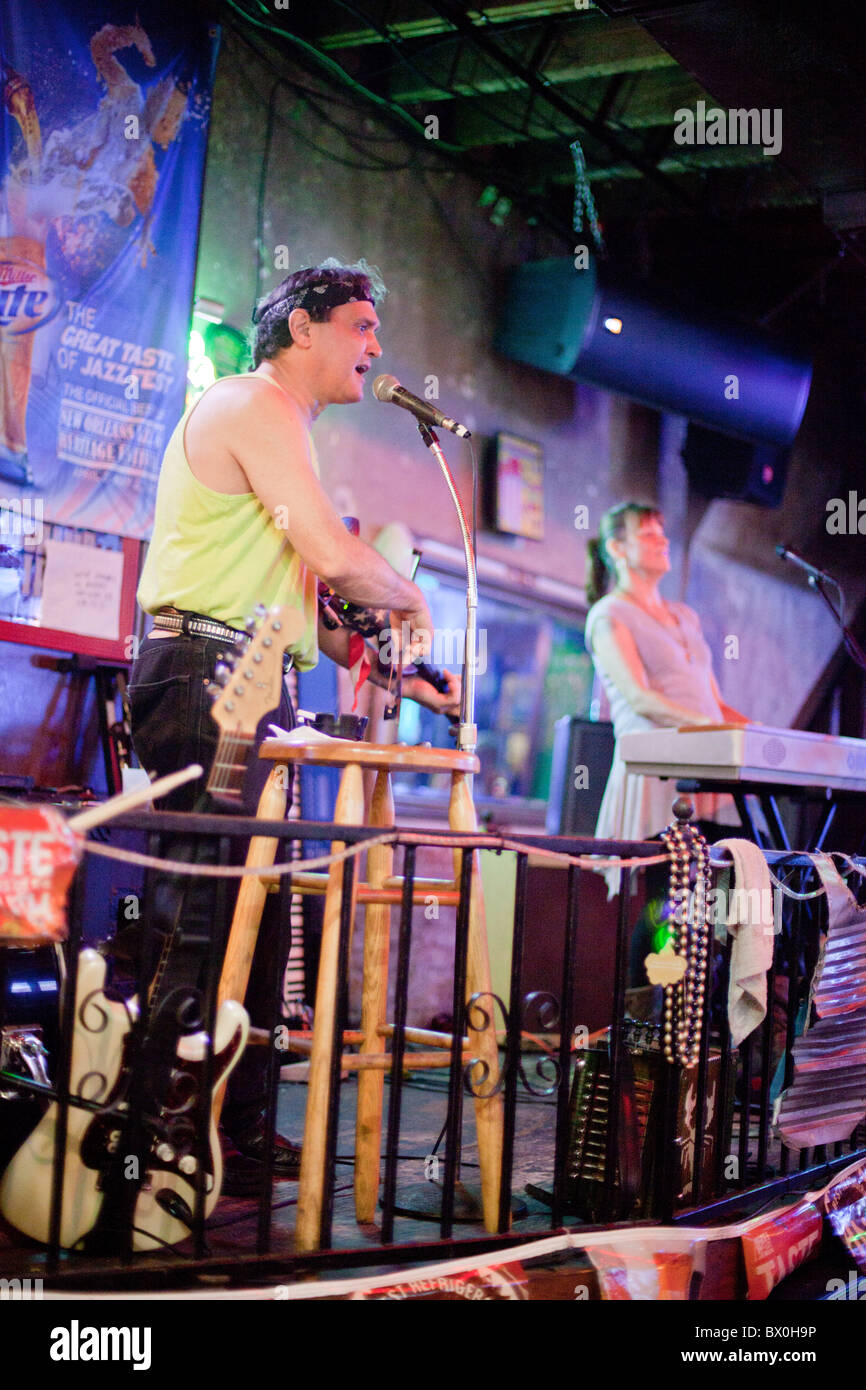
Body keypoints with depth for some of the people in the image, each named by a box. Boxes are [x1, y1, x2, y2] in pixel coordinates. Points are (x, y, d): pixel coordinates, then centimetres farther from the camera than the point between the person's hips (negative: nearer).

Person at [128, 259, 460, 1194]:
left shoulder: (278, 425, 27)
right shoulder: (258, 407, -6)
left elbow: (297, 599, 27)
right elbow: (334, 558, -17)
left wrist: (391, 674, 19)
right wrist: (412, 601, 2)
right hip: (208, 679, -11)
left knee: (254, 911, 10)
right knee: (208, 912, -11)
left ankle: (240, 1127, 16)